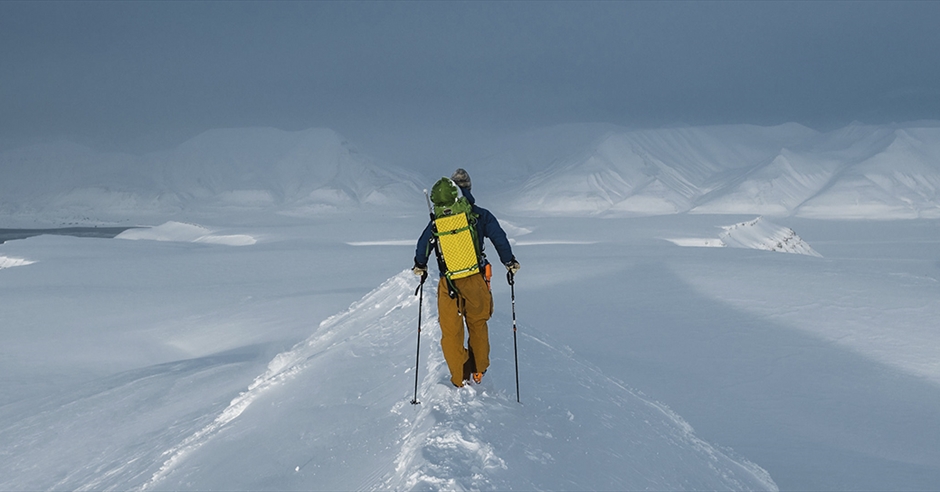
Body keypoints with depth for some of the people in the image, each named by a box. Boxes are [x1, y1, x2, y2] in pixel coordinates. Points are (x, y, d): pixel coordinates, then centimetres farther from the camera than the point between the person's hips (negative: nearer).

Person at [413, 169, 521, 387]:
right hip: (476, 279, 0)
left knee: (451, 332, 11)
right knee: (478, 324, 20)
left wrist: (420, 266, 27)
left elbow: (423, 245, 8)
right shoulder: (480, 215, -6)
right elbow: (499, 238, -4)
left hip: (448, 283, 0)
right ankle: (478, 370, 30)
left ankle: (460, 378, 16)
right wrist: (509, 262, 11)